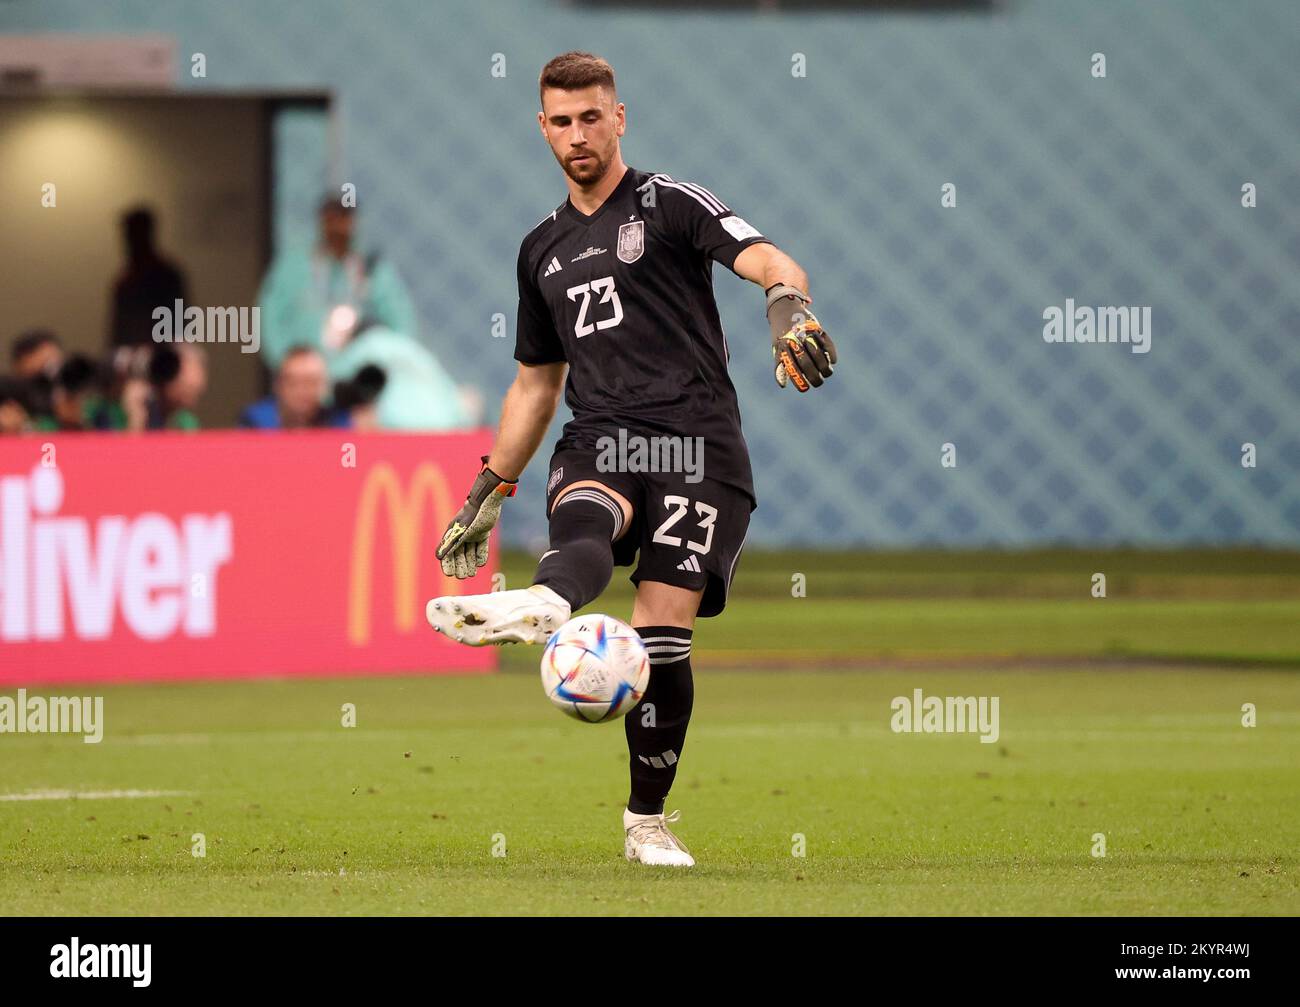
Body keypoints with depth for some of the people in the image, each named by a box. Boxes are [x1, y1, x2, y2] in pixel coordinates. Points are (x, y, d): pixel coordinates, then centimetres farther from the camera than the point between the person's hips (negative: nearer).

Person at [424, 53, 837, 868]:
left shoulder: (668, 204, 5)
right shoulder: (543, 249, 22)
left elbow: (769, 261, -12)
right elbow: (536, 383, 31)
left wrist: (789, 306, -35)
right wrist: (489, 494, 28)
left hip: (696, 440, -3)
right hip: (600, 439, 3)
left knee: (663, 633, -12)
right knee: (583, 521, -33)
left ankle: (648, 822, 3)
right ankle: (537, 609, -70)